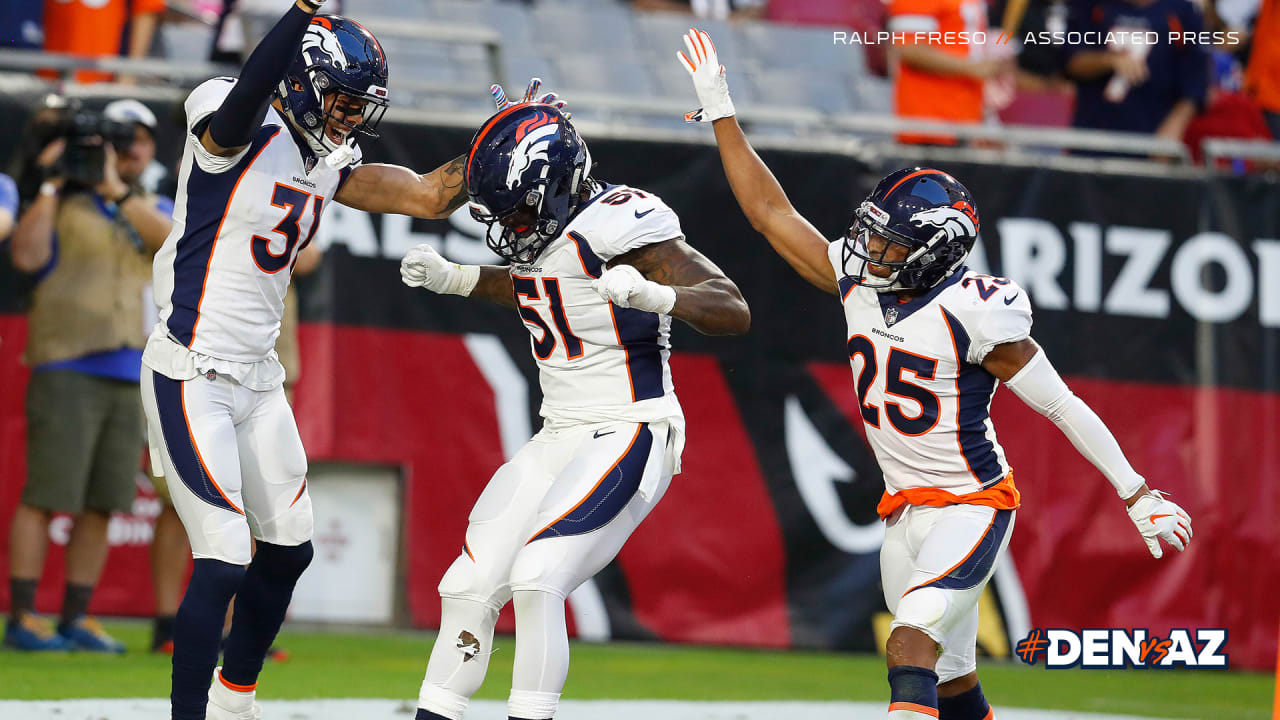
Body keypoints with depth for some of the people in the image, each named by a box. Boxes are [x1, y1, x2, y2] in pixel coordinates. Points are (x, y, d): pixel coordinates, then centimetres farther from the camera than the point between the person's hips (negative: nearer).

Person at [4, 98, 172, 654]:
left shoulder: (157, 210, 16)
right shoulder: (64, 204, 4)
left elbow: (174, 242, -6)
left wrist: (117, 191, -13)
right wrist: (50, 185, -11)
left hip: (131, 378, 5)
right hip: (68, 371, -5)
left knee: (102, 504, 4)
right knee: (46, 494, -8)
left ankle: (77, 618, 10)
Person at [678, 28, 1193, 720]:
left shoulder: (972, 314, -19)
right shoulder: (860, 285, 1)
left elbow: (1063, 406, -13)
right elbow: (770, 213, 7)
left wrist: (1138, 496, -11)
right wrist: (721, 112, 4)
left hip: (971, 507, -7)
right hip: (905, 511, 7)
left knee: (911, 647, -24)